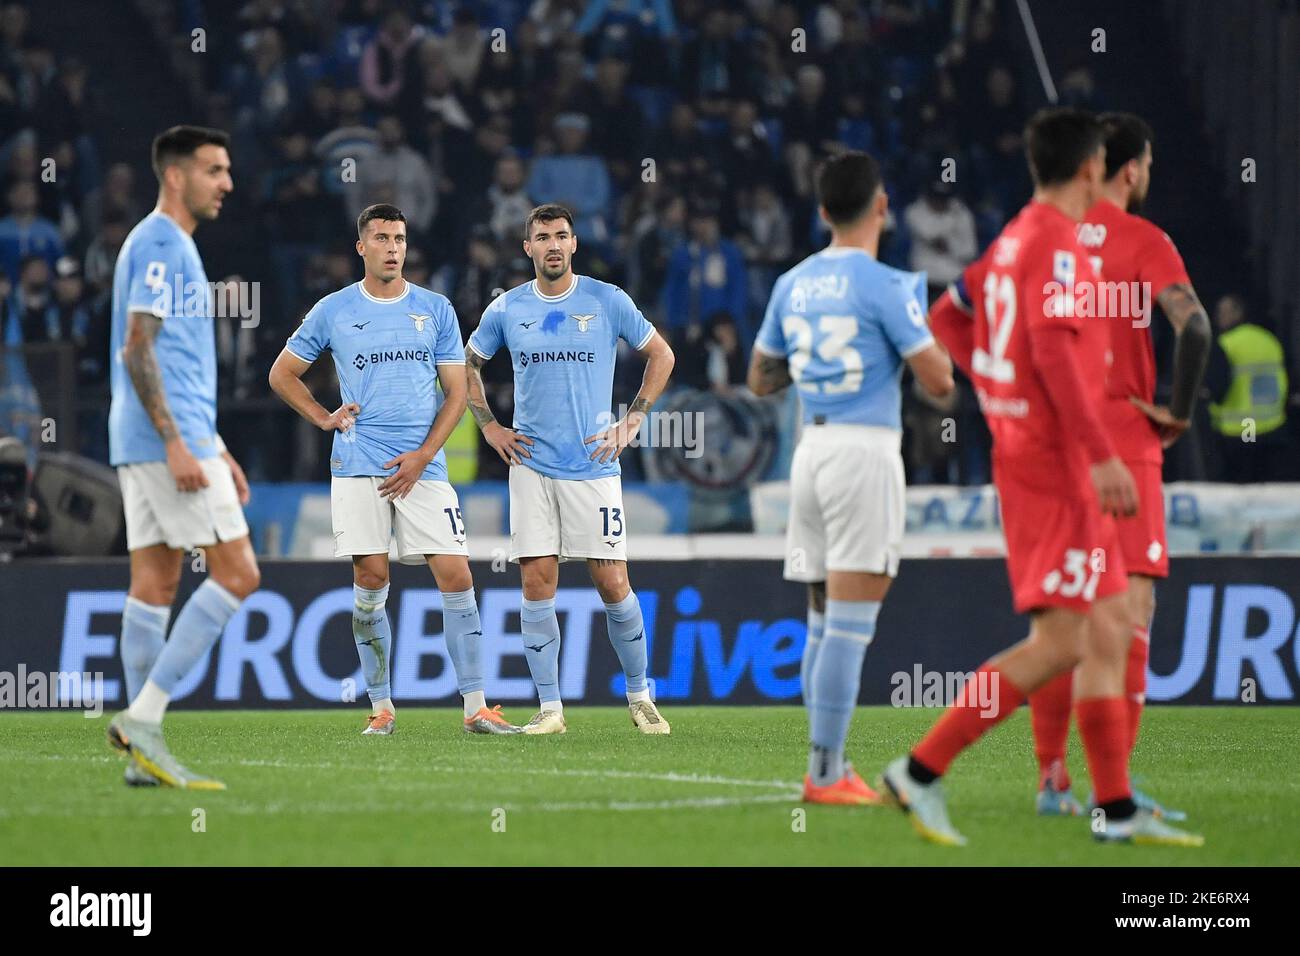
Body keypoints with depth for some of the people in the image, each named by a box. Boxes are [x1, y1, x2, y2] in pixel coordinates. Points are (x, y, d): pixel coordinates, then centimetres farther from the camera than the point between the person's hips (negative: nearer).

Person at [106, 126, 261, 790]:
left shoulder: (169, 245, 21)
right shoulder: (161, 245, -11)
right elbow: (137, 350, -18)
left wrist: (217, 451, 25)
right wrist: (177, 443, -22)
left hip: (163, 440, 10)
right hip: (168, 438, -10)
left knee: (155, 584, 6)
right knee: (237, 573, -11)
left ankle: (144, 752, 5)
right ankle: (143, 717, -13)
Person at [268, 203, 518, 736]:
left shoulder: (436, 310, 8)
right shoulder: (333, 311, 7)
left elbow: (456, 393, 7)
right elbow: (282, 374, 17)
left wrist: (422, 456, -6)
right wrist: (324, 418, 3)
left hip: (423, 467, 0)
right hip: (358, 467, 0)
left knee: (456, 577, -7)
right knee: (370, 580, -3)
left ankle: (475, 707, -5)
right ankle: (381, 707, 7)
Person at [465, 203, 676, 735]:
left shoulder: (608, 301, 0)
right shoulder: (507, 309, 6)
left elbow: (660, 355, 10)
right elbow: (468, 365, 21)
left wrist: (633, 421, 2)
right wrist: (489, 426, 10)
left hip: (593, 465, -2)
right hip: (532, 467, 2)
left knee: (612, 585, -4)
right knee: (537, 586, -4)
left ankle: (640, 697, 12)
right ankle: (549, 708, 1)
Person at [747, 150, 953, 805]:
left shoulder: (793, 285, 10)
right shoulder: (882, 285, -9)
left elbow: (761, 379, 20)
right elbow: (939, 380, -9)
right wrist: (925, 325, 10)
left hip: (811, 450, 7)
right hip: (865, 450, -7)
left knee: (824, 623, 12)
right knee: (850, 623, -7)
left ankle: (828, 769, 13)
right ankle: (826, 773, -10)